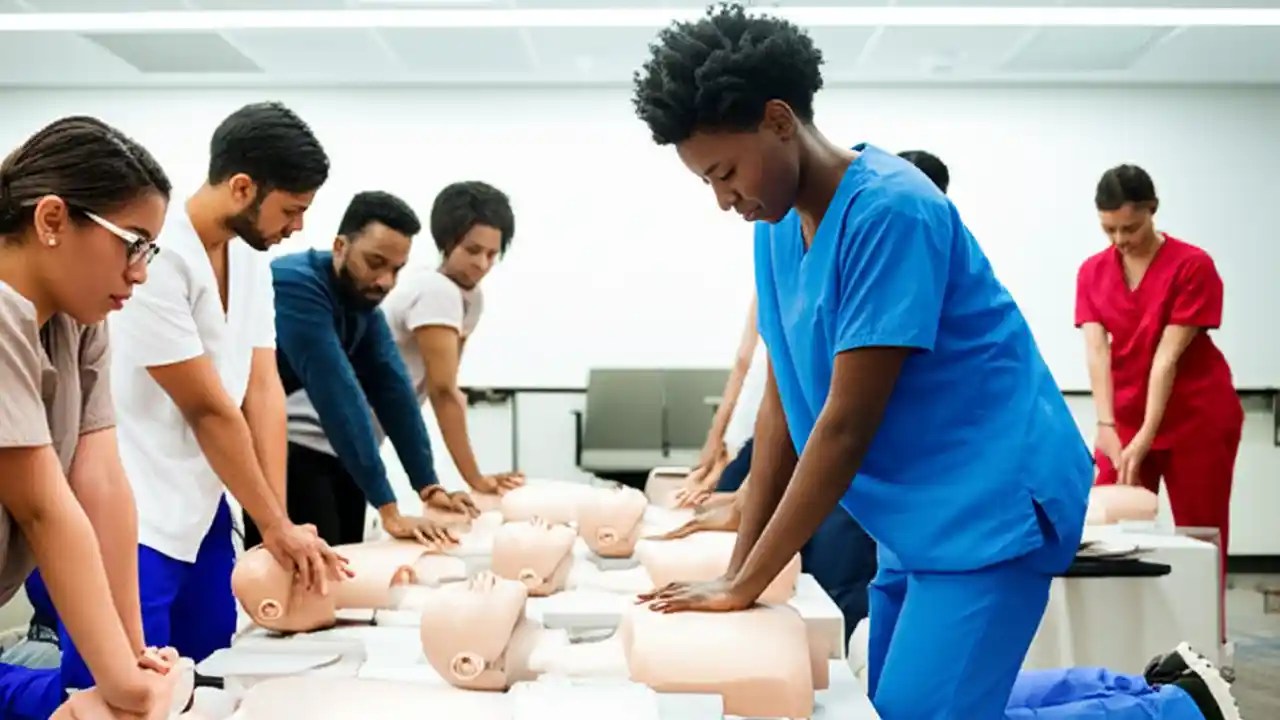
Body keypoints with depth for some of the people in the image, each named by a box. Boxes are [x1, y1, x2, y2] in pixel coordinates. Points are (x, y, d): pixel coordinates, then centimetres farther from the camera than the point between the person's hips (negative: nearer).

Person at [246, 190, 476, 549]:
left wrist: (429, 486, -9)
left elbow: (393, 389, -2)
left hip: (332, 451, 8)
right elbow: (338, 395, -29)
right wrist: (388, 510, -33)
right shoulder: (295, 283, -23)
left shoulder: (364, 297, 3)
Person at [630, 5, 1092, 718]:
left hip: (991, 505, -9)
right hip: (919, 517, 9)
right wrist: (738, 566, 2)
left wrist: (745, 587, -17)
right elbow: (784, 403, 7)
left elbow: (847, 424, -23)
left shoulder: (890, 210, -22)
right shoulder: (777, 227, 6)